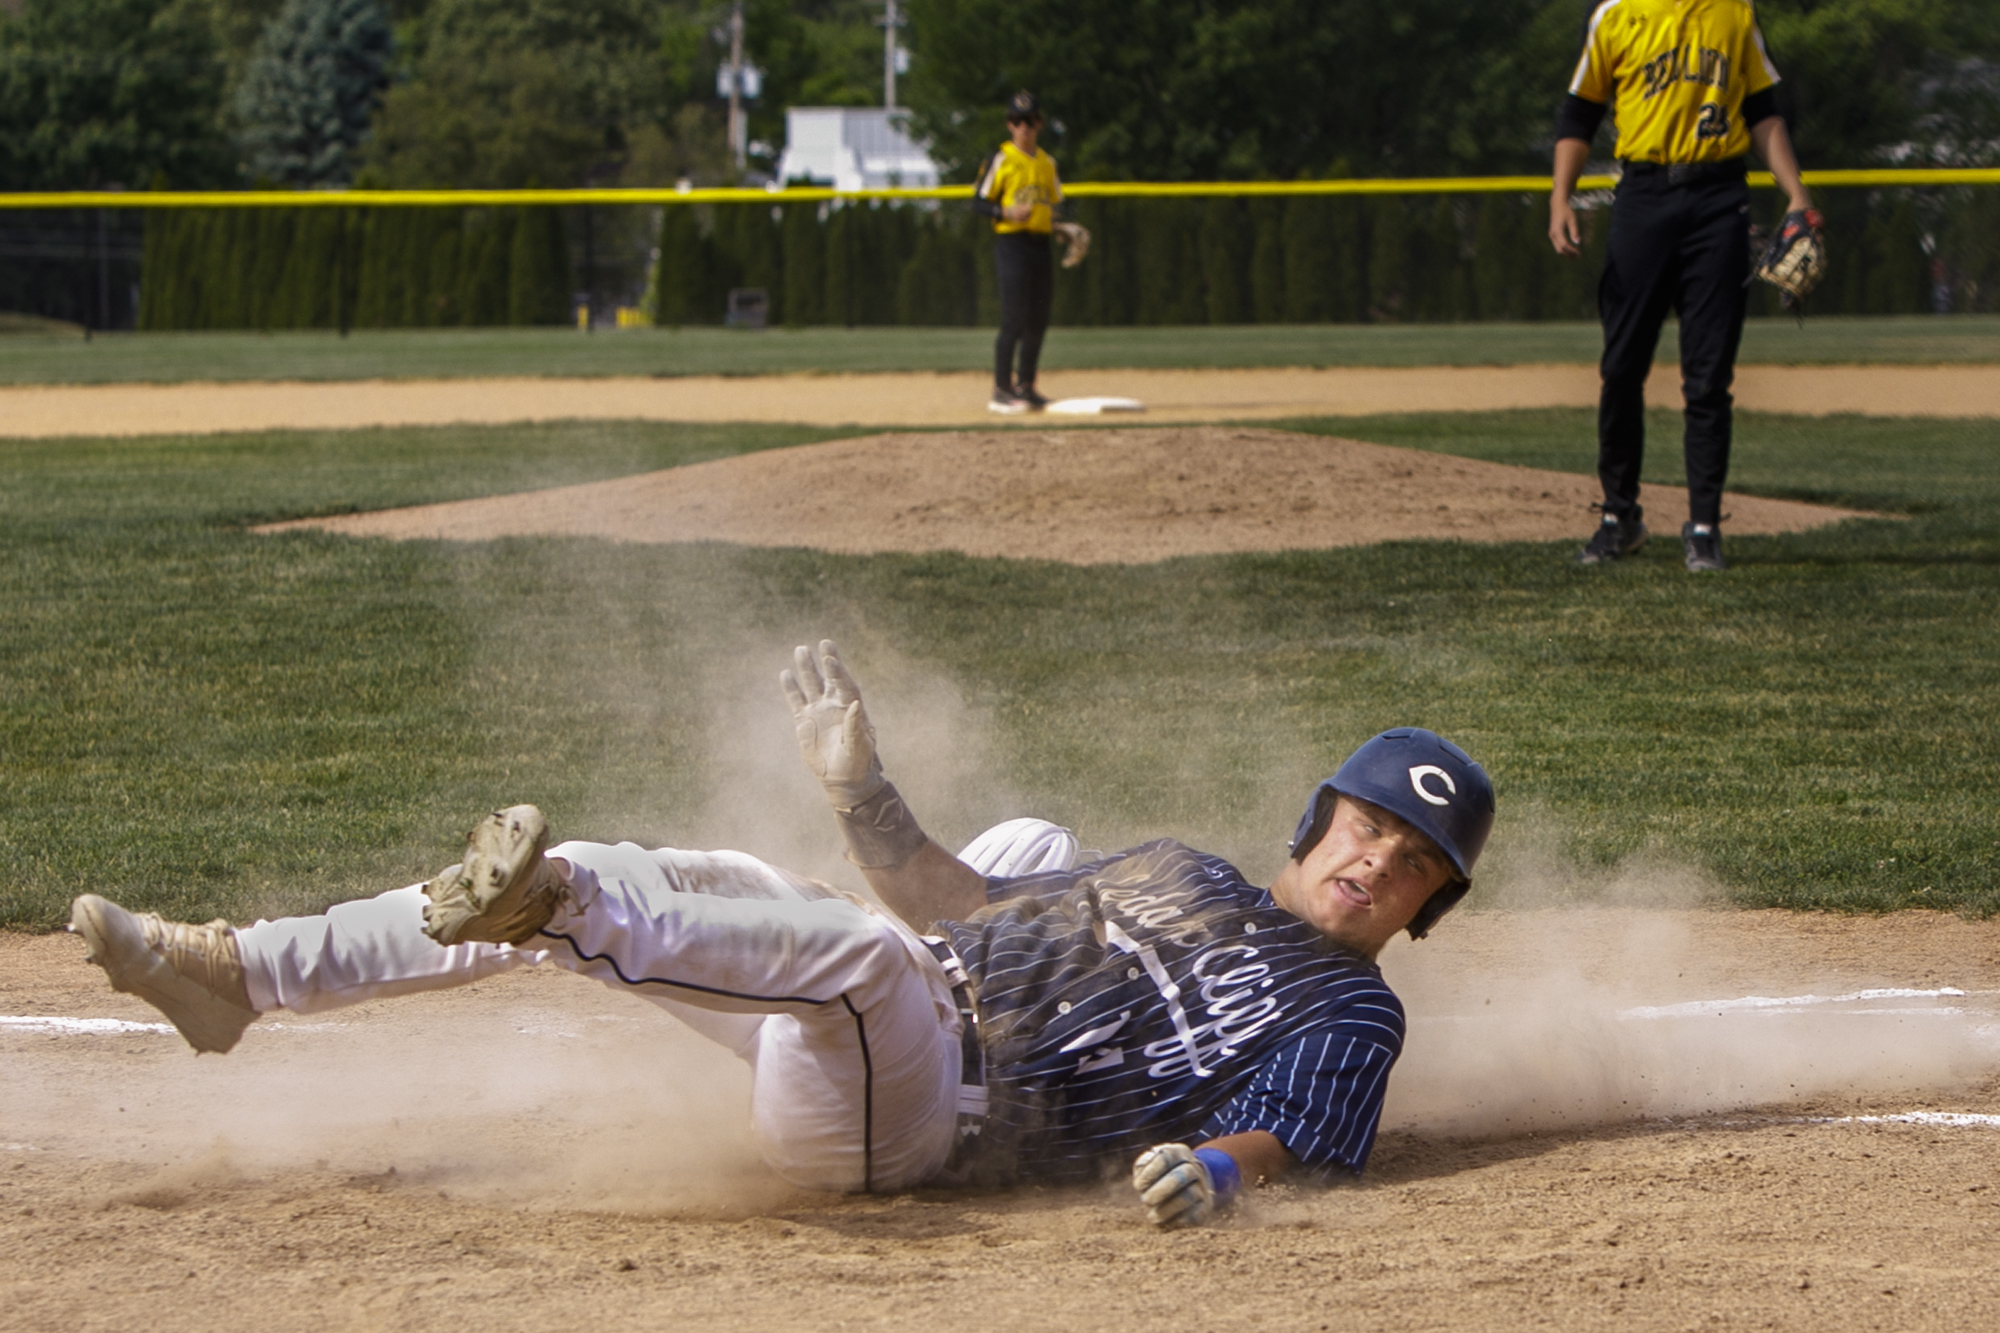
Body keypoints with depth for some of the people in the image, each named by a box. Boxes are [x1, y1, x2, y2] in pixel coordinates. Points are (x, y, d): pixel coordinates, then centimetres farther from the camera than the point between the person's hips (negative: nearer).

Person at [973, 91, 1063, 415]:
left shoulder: (1047, 163, 15)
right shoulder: (1000, 160, -3)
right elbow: (978, 203, -5)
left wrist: (1056, 222, 4)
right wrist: (1007, 212, -21)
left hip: (1041, 244, 7)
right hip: (1011, 243, -6)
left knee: (1038, 322, 8)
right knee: (1014, 321, -12)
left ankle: (1025, 387, 18)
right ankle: (1001, 391, -8)